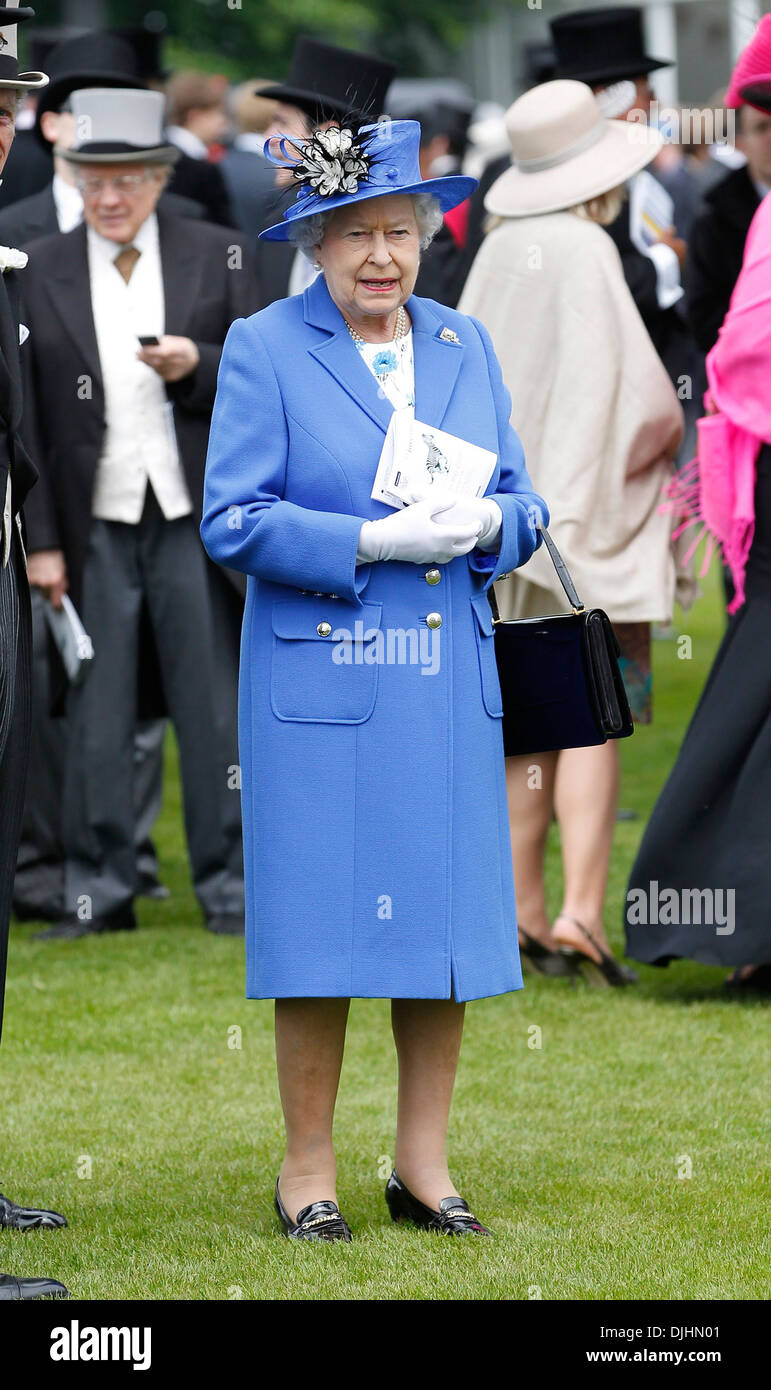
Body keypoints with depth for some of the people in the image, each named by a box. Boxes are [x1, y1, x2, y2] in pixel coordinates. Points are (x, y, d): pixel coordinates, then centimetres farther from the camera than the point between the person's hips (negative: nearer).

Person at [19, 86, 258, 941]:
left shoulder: (218, 256, 6)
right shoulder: (40, 271, 5)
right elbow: (26, 419, 4)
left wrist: (199, 366, -15)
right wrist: (41, 540, -1)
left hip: (196, 519, 0)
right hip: (95, 524, 0)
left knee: (215, 709, 2)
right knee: (95, 714, 3)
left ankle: (230, 884, 10)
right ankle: (99, 886, 11)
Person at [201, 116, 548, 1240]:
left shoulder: (466, 348, 12)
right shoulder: (264, 350, -2)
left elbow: (524, 506, 14)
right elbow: (233, 521, -8)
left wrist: (483, 525, -9)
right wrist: (374, 541, -17)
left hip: (451, 685, 4)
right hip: (317, 685, -4)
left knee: (445, 924, 4)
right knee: (321, 928, -2)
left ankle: (424, 1165, 14)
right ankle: (307, 1168, 9)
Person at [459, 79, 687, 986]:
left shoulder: (498, 252, 6)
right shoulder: (585, 253, -14)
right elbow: (635, 390, -17)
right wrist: (661, 435, 3)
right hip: (582, 518, -6)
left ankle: (522, 909, 12)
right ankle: (580, 911, -16)